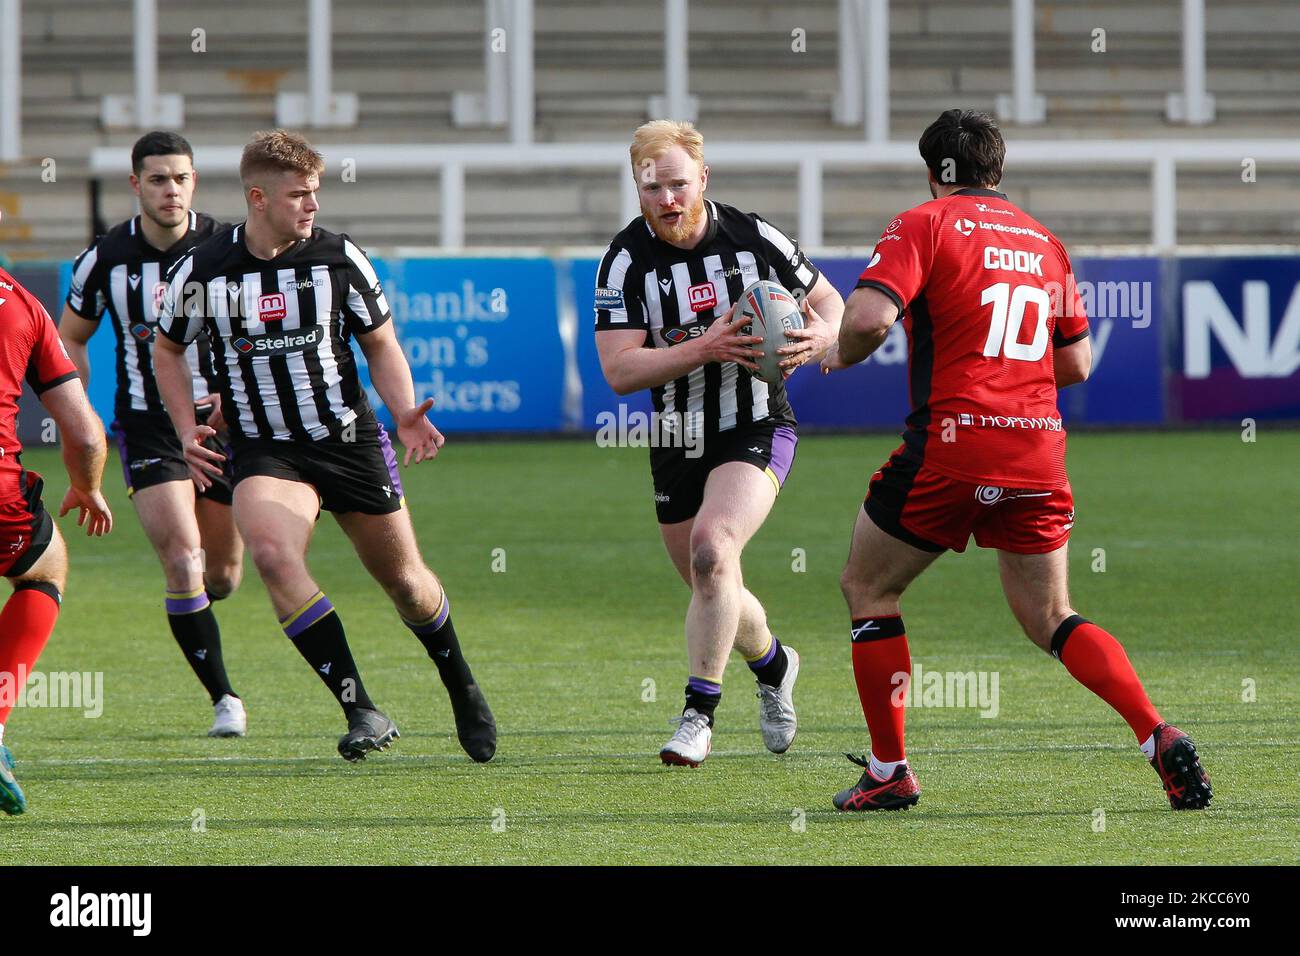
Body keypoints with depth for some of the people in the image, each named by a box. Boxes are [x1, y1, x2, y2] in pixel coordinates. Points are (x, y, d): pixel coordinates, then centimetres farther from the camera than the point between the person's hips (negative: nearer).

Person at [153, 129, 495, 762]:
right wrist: (187, 431, 0)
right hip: (264, 452, -1)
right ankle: (362, 711, -25)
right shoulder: (202, 271, -4)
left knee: (404, 579, 9)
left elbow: (381, 346, 7)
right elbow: (168, 350, 13)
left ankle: (462, 689, 41)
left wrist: (405, 413, -10)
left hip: (351, 442, 1)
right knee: (272, 554, -30)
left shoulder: (339, 258, -3)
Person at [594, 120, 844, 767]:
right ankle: (772, 665, 47)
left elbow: (831, 304, 5)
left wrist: (817, 339, -19)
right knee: (713, 592, 14)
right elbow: (618, 369, -17)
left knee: (712, 548, -27)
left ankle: (699, 712, -20)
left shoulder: (754, 239, -7)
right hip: (677, 443, 3)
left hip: (758, 429, -3)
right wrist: (705, 348, -29)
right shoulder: (626, 261, -9)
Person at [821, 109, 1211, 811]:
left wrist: (841, 354, 4)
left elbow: (869, 316, -17)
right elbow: (1077, 363, 17)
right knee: (1050, 618, 14)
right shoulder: (1042, 241, 15)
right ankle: (1161, 739, -6)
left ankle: (888, 772, 12)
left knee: (867, 589, 14)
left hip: (952, 444, -5)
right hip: (1039, 451, 5)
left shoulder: (924, 225, -2)